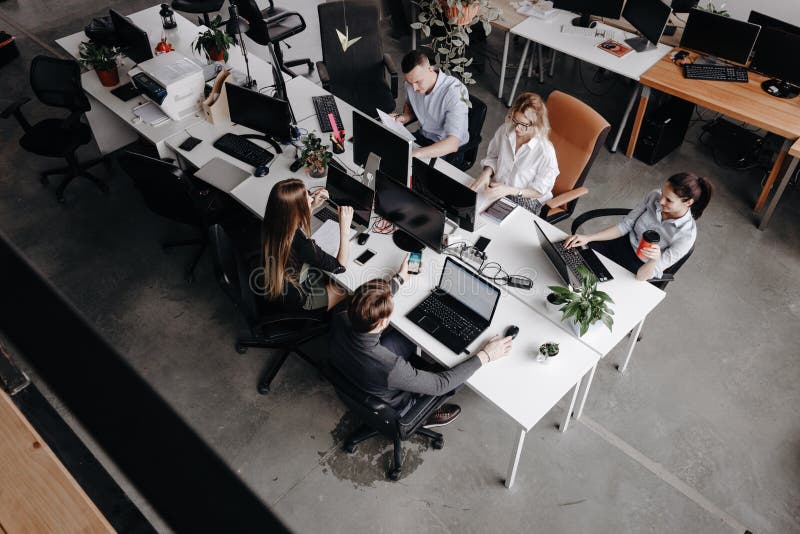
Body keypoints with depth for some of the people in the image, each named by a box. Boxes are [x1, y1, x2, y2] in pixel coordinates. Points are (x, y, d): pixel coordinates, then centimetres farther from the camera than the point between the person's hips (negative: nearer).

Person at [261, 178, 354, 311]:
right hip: (296, 302, -6)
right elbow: (340, 266, -22)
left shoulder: (270, 226, -17)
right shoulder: (301, 244, -38)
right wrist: (345, 227, -25)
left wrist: (312, 206, -2)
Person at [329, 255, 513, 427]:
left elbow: (370, 301, -5)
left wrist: (400, 278, 6)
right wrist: (484, 356, -24)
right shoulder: (389, 368, -45)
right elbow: (440, 384, -30)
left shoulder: (341, 315, -30)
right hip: (389, 408, -5)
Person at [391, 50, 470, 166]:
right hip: (423, 136, 6)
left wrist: (415, 154, -52)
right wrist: (405, 117, -10)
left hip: (449, 149, -6)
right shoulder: (412, 82, -11)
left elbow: (453, 143, -39)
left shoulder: (455, 91, -30)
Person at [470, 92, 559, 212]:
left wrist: (509, 190, -24)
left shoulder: (546, 151, -24)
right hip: (497, 189, 5)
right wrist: (486, 173, -11)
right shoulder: (505, 130, -9)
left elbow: (540, 190, -12)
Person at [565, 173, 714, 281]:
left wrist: (655, 260, -48)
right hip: (624, 243, 4)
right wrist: (588, 238, -15)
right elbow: (625, 225, -4)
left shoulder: (686, 235, -27)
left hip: (639, 268, -4)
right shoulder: (655, 196, -15)